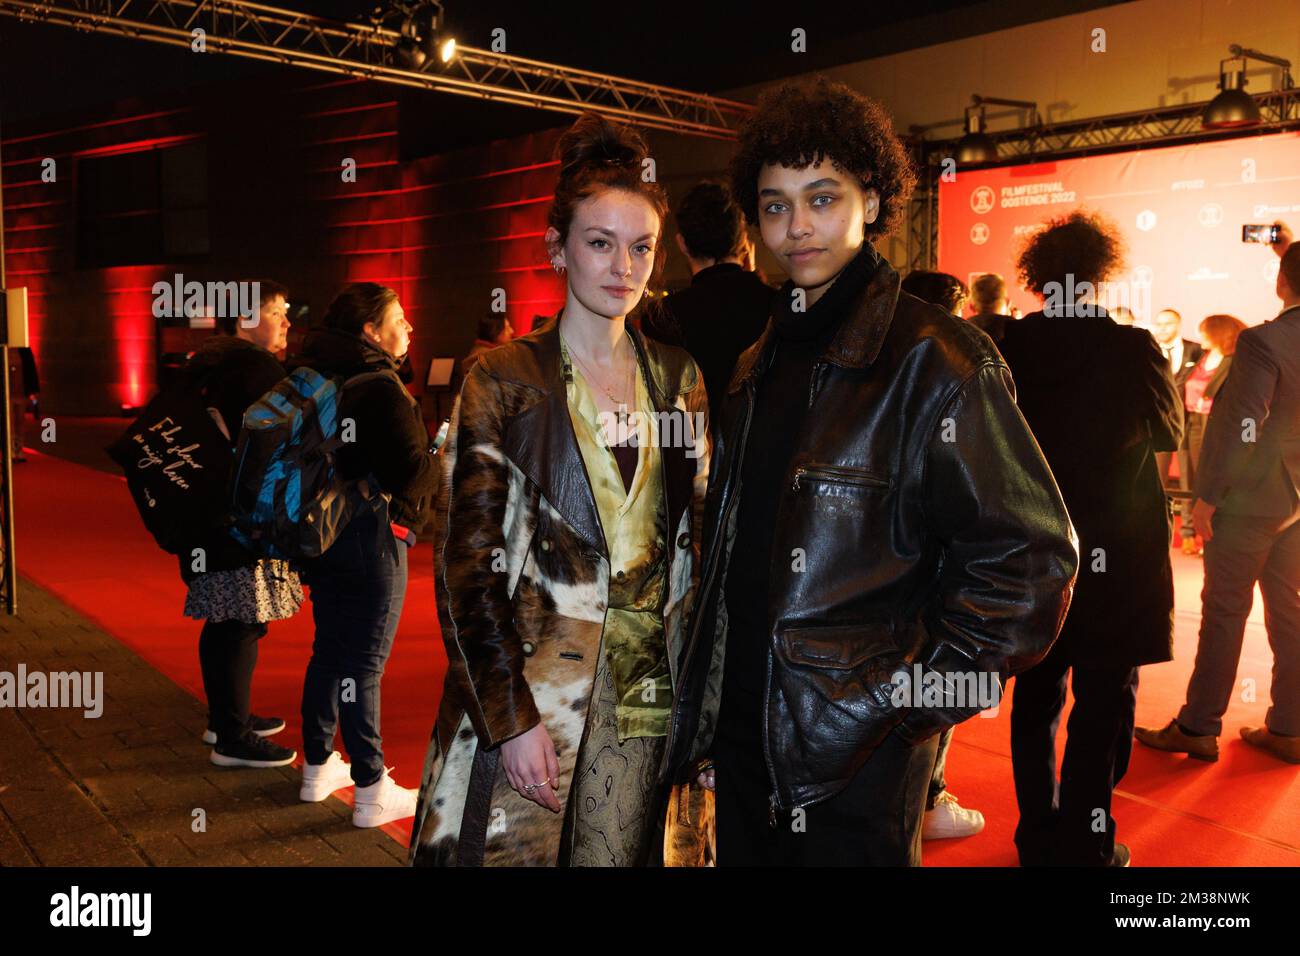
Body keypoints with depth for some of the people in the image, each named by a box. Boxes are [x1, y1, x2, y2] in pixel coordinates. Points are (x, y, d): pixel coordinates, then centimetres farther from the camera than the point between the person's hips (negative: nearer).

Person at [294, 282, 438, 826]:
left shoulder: (317, 379, 8)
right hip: (371, 540, -8)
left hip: (323, 532, 8)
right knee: (363, 664, -2)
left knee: (329, 650, 18)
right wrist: (438, 460, -4)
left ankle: (318, 767, 30)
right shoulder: (381, 389, -18)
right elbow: (412, 472, -22)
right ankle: (372, 791, 8)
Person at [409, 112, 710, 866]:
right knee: (517, 850, 6)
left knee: (621, 854, 13)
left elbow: (696, 537, 10)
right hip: (531, 686, -3)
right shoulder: (504, 379, -5)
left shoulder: (678, 379, 7)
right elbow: (467, 559, -8)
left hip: (647, 689, 4)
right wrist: (511, 715, -14)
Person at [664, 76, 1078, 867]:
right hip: (742, 745, 7)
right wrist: (706, 721, 13)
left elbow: (1031, 561, -14)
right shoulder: (758, 368, 10)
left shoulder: (935, 360, -12)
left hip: (855, 768, -6)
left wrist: (910, 703, -14)